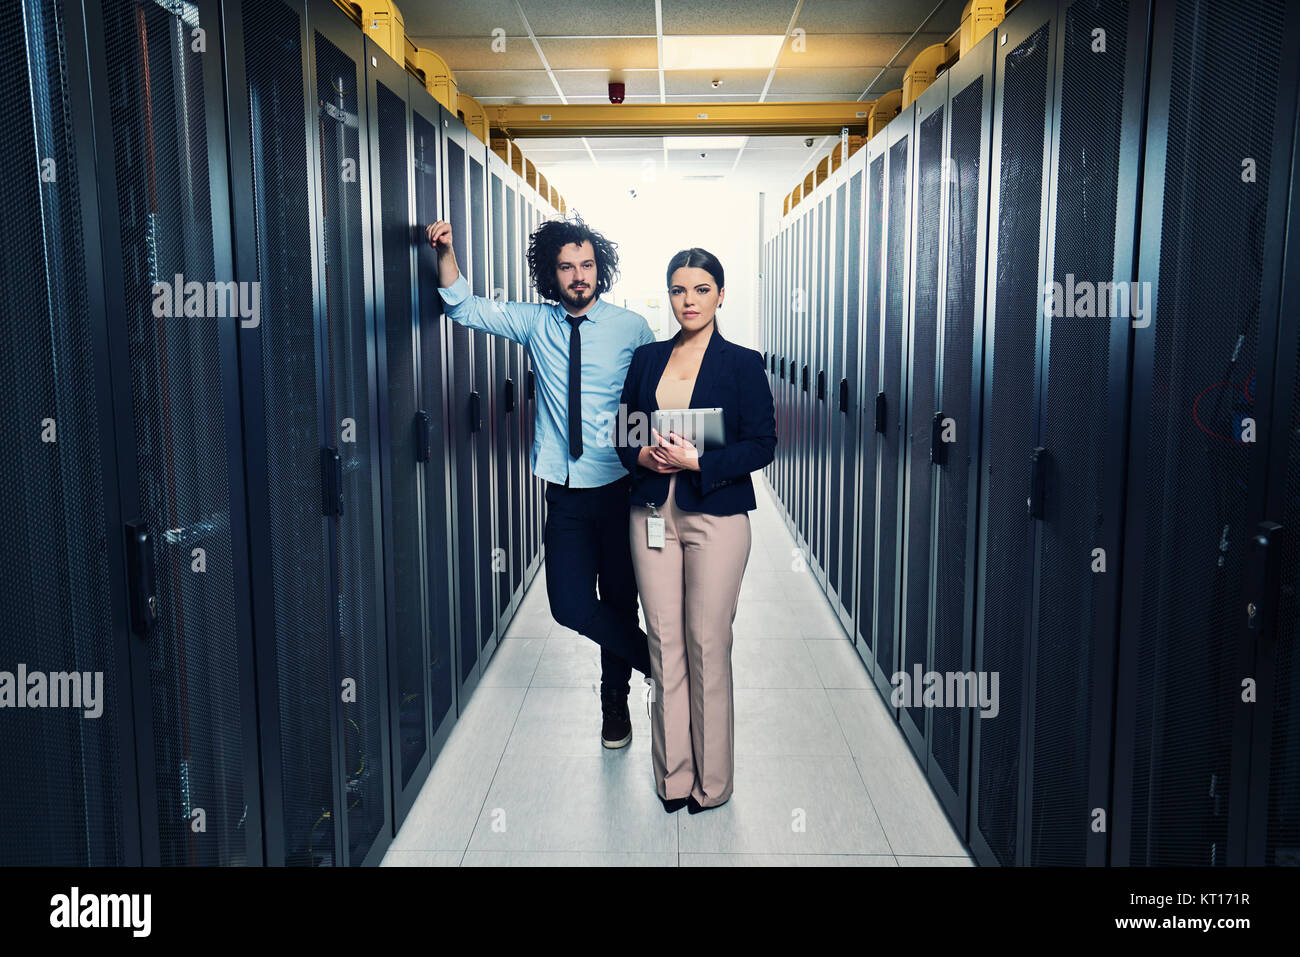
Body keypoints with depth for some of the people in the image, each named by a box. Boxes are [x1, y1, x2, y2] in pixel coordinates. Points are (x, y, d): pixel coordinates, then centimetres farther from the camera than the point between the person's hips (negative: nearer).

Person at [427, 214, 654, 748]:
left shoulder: (631, 329, -4)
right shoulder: (536, 324, 4)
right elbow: (466, 308, 5)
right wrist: (446, 252, -11)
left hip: (619, 488, -2)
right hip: (565, 492, 2)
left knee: (619, 599, 10)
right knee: (571, 605, -3)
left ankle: (615, 696, 36)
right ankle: (655, 661, 23)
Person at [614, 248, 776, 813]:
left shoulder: (742, 364, 0)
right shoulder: (647, 358, 11)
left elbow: (762, 444, -4)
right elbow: (625, 430, 15)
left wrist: (698, 461, -16)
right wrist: (644, 455, -7)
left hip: (715, 516, -3)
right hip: (653, 513, 4)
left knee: (707, 644, -1)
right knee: (664, 639, 5)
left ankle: (711, 780, 15)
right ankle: (673, 776, 17)